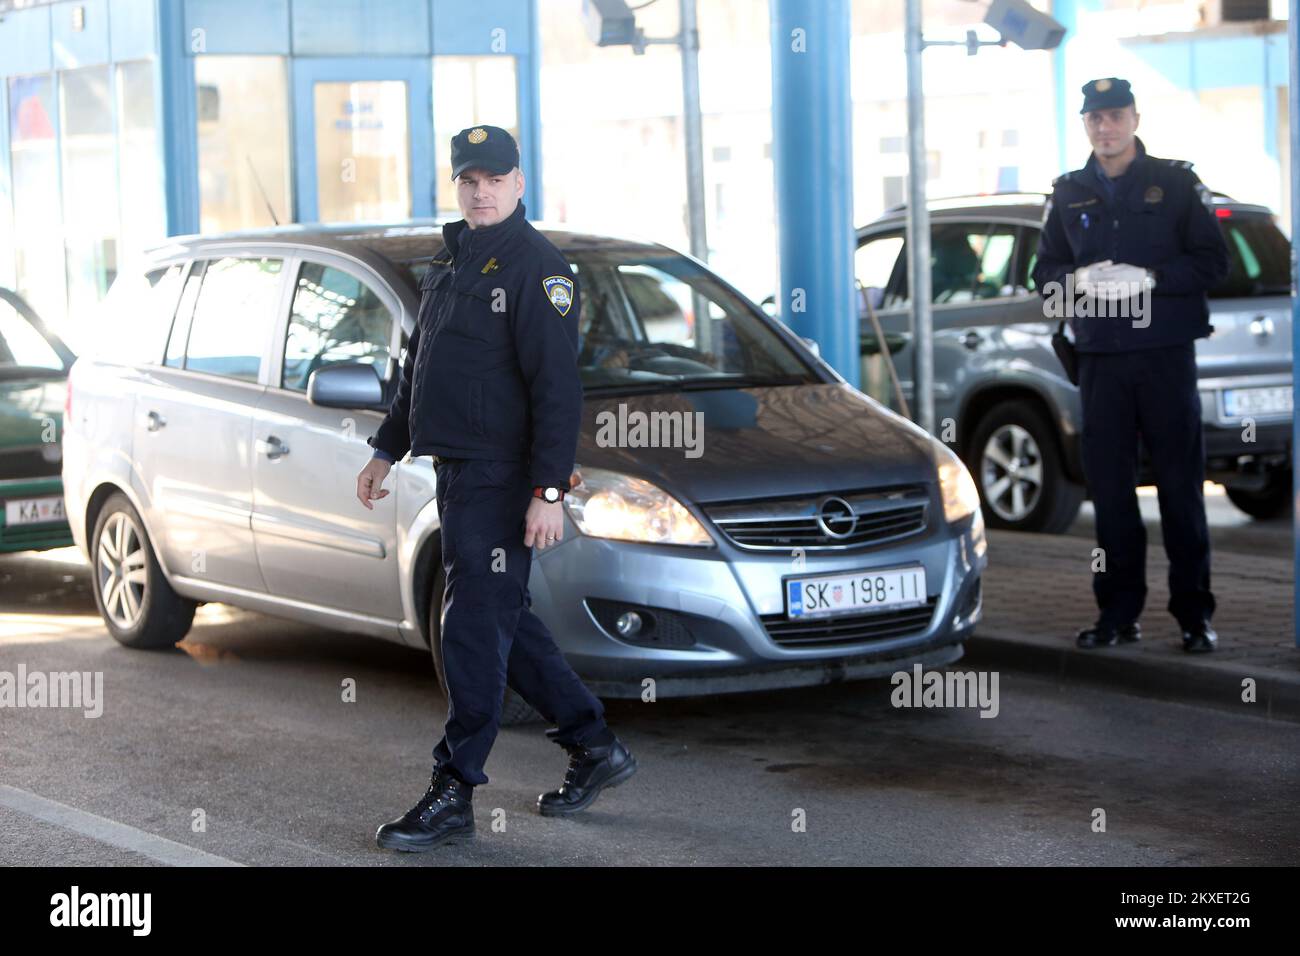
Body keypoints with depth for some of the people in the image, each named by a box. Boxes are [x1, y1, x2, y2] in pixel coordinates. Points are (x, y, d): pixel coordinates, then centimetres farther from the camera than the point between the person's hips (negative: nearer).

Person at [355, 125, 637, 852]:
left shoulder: (538, 267, -12)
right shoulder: (452, 262, 17)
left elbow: (558, 389, -18)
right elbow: (418, 369, 26)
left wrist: (549, 491, -23)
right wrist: (388, 451, 26)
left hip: (500, 479, -9)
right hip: (456, 469, 9)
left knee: (477, 626, -6)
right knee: (506, 624, 14)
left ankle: (454, 794, -1)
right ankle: (596, 746, 25)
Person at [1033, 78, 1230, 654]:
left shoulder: (1176, 184, 3)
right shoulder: (1068, 194, 13)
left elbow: (1212, 262, -1)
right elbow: (1044, 272, 14)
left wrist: (1150, 277, -15)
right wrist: (1077, 279, -7)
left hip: (1166, 353, -3)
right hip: (1099, 358, 3)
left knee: (1181, 485, -2)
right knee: (1108, 486, 3)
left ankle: (1194, 615, 3)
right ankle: (1118, 612, 10)